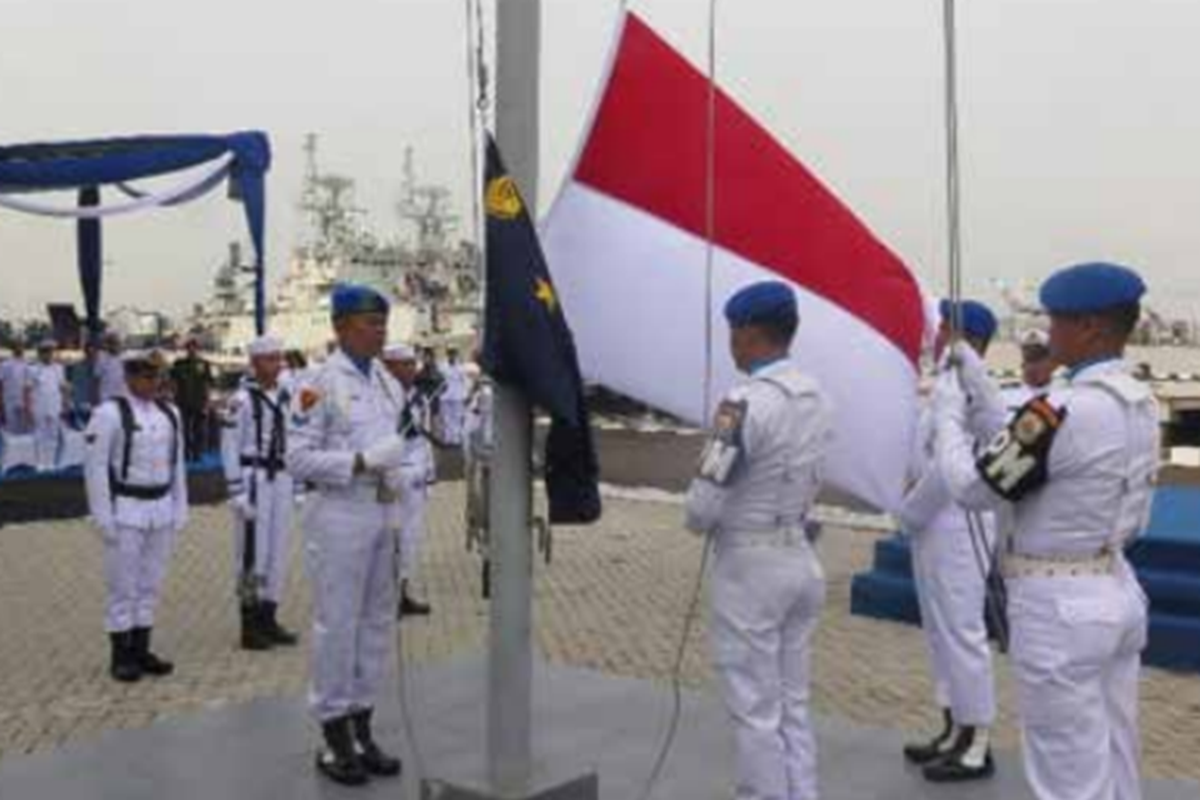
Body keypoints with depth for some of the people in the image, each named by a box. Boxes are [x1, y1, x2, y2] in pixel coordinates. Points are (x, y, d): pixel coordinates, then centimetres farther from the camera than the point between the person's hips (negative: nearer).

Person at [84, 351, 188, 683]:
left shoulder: (169, 413, 7)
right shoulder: (110, 413, -10)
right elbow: (95, 467, -11)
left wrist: (180, 509, 10)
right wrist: (103, 517, -13)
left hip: (161, 510, 5)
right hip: (126, 510, -5)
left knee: (151, 583, 11)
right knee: (123, 586, 1)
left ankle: (141, 650, 21)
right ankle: (121, 656, 12)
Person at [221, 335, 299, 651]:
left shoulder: (285, 397, 10)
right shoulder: (242, 400, -10)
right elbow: (229, 448, -11)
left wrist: (294, 484, 14)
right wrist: (237, 492, -14)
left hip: (280, 480, 7)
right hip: (253, 479, -7)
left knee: (278, 550, 10)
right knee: (253, 552, -3)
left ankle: (269, 619, 21)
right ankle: (249, 626, 7)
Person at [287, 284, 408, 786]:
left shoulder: (389, 383, 10)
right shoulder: (321, 384, -11)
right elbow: (299, 458, -15)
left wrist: (398, 475, 4)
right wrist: (361, 462, -22)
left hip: (383, 512, 7)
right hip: (339, 514, -7)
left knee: (378, 622, 13)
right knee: (337, 625, 1)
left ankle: (362, 731, 26)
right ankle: (334, 740, 14)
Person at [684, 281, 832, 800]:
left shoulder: (746, 403, -20)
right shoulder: (815, 396, 4)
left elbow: (702, 507, -19)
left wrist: (700, 521, 1)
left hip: (750, 566, -8)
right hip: (800, 558, 8)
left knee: (755, 712, 5)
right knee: (792, 706, 17)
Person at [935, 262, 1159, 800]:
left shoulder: (1064, 410, -23)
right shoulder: (1142, 405, 5)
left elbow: (971, 488, -15)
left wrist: (950, 412, -1)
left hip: (1059, 605, -9)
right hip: (1118, 591, 9)